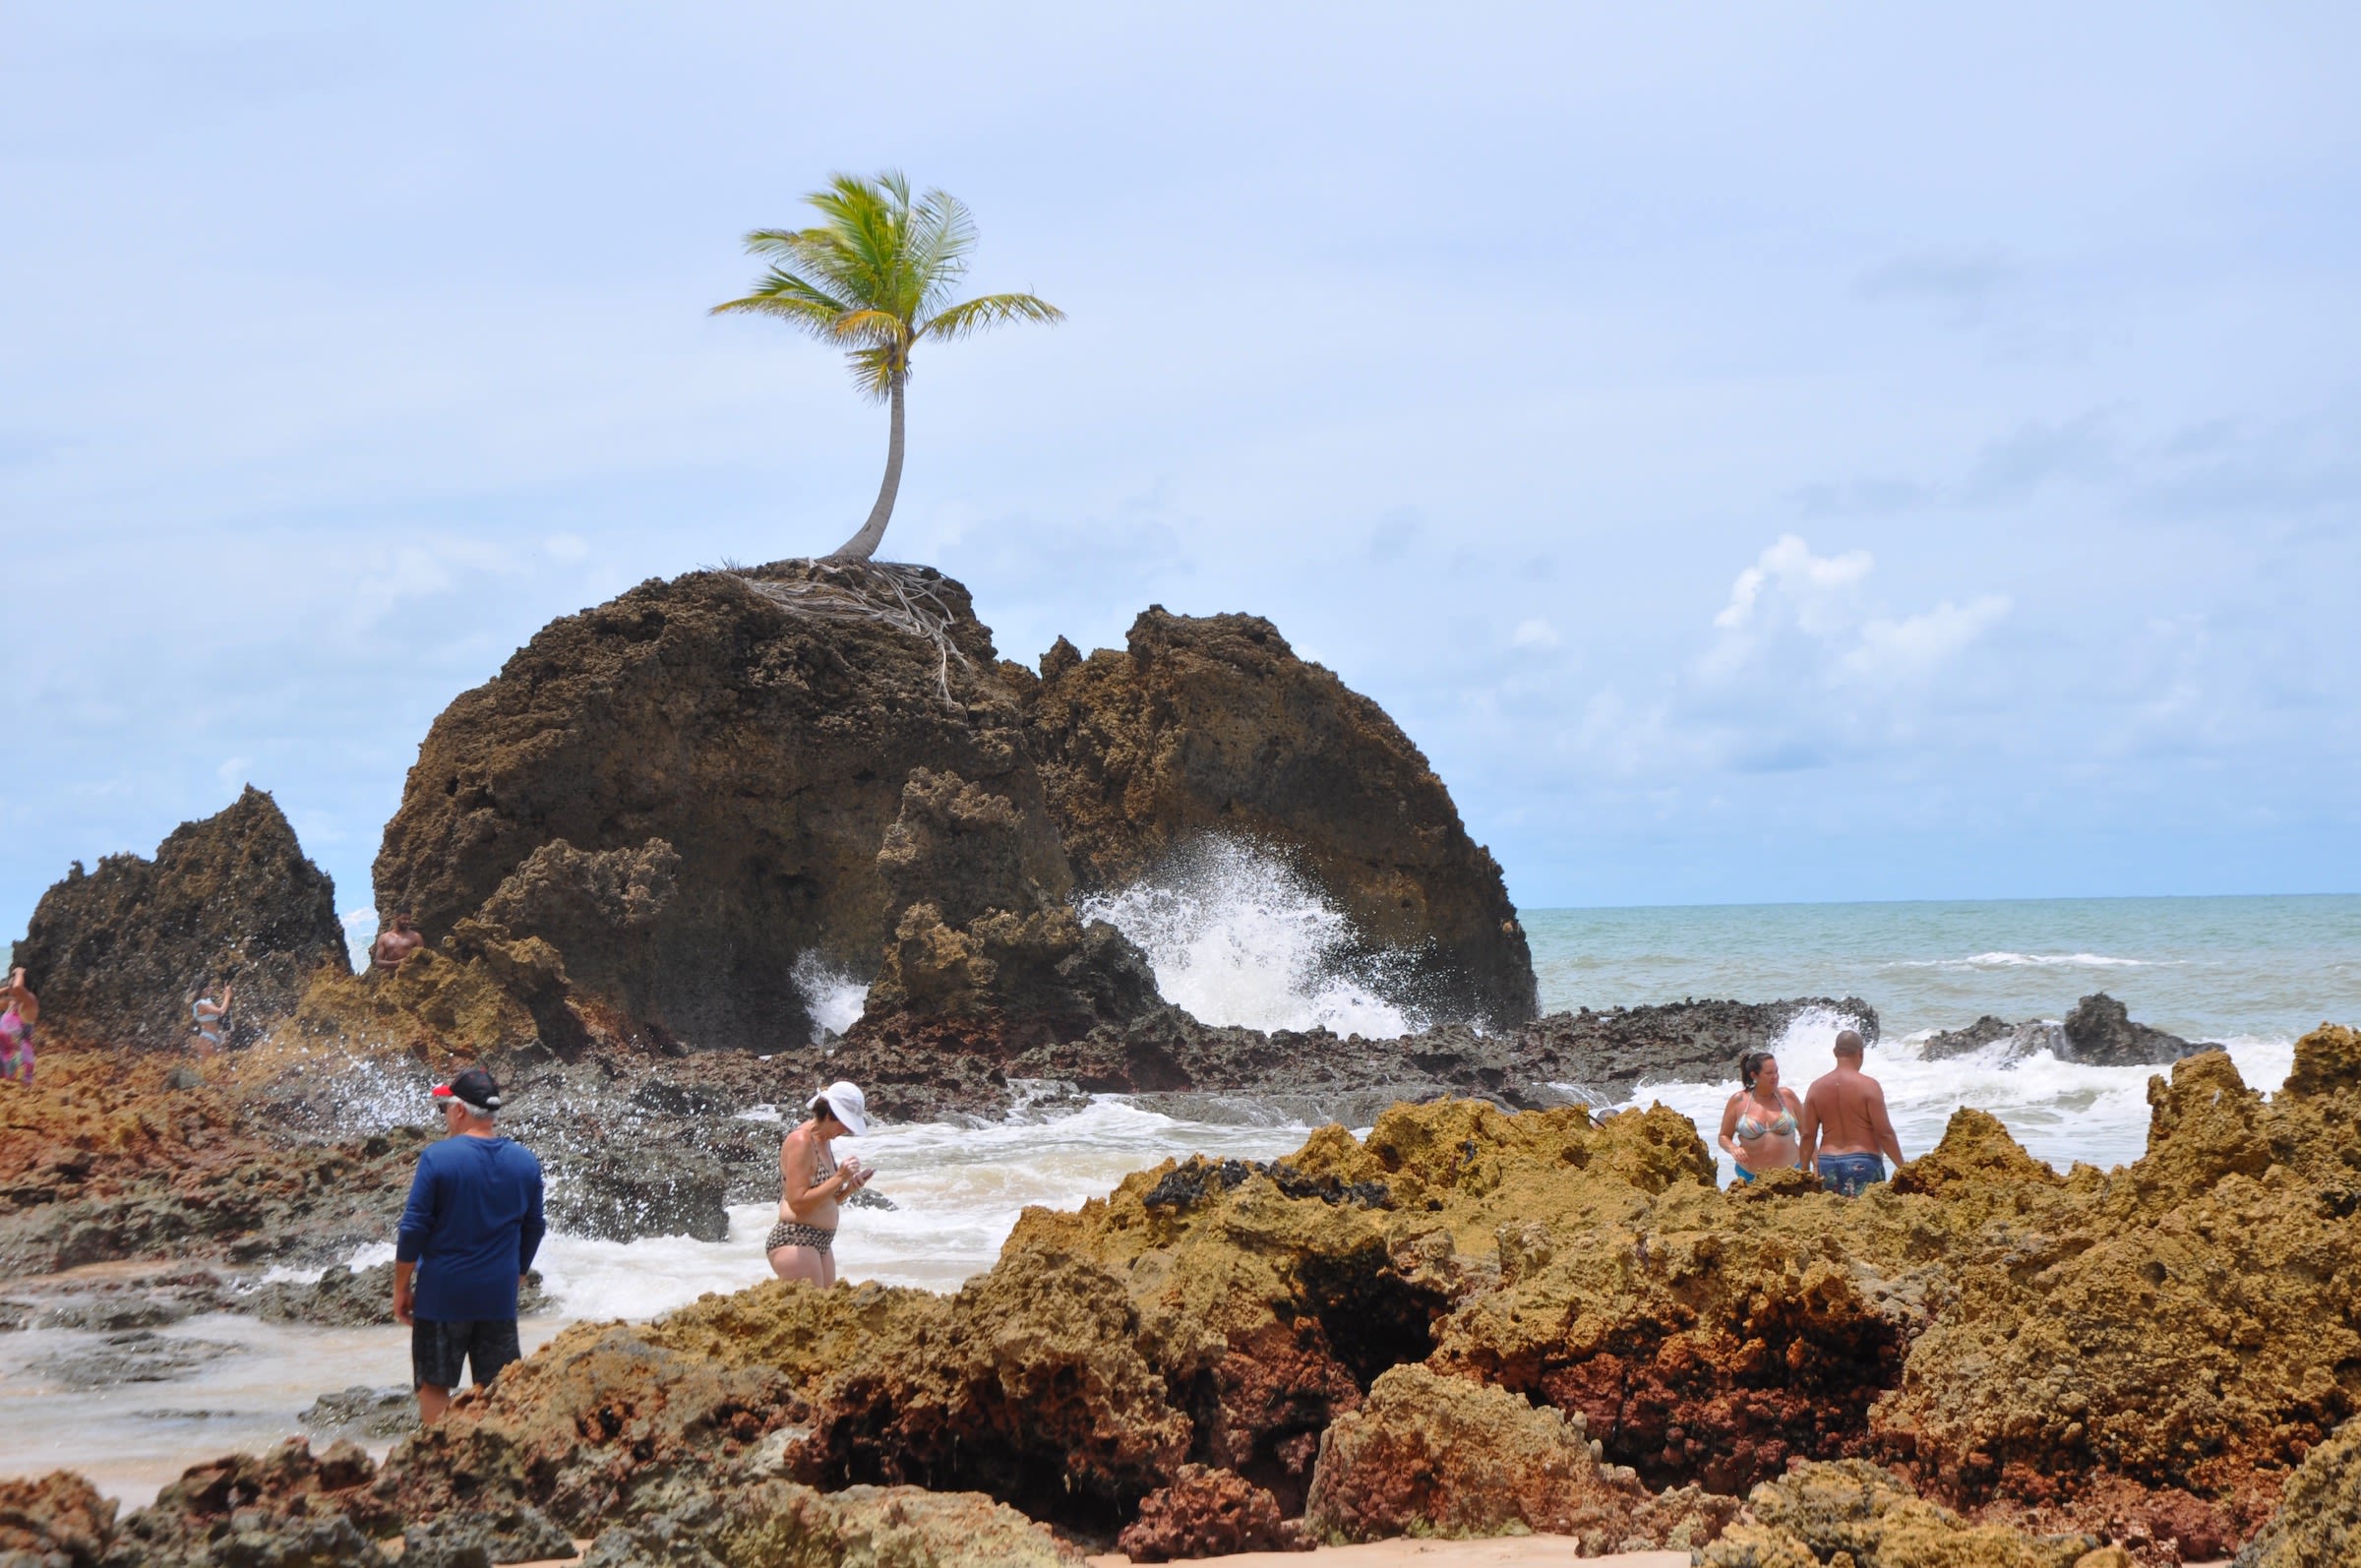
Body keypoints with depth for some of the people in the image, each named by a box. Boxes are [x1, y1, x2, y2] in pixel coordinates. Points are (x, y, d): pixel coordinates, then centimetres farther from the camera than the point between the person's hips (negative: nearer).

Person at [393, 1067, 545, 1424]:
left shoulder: (437, 1157, -12)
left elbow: (413, 1230, -10)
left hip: (442, 1293, -4)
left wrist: (401, 1288, -1)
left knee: (434, 1387, 8)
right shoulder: (525, 1162, 2)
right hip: (499, 1296, 4)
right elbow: (533, 1229, 10)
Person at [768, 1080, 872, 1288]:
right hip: (794, 1241, -10)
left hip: (822, 1242, 10)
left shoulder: (823, 1142, 15)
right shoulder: (800, 1142, -13)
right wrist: (839, 1178, -18)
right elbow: (798, 1203, -19)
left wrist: (849, 1188, 3)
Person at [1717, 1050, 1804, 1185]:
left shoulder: (1787, 1096, 2)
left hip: (1789, 1173, 1)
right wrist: (1733, 1149, -14)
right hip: (1751, 1177, -1)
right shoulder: (1738, 1101, -1)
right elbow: (1724, 1137, 7)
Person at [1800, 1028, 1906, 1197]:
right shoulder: (1868, 1085, -8)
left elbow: (1808, 1135, 6)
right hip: (1862, 1163, -4)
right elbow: (1884, 1133, -9)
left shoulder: (1817, 1087, 5)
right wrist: (1903, 1167, -1)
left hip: (1827, 1165, 4)